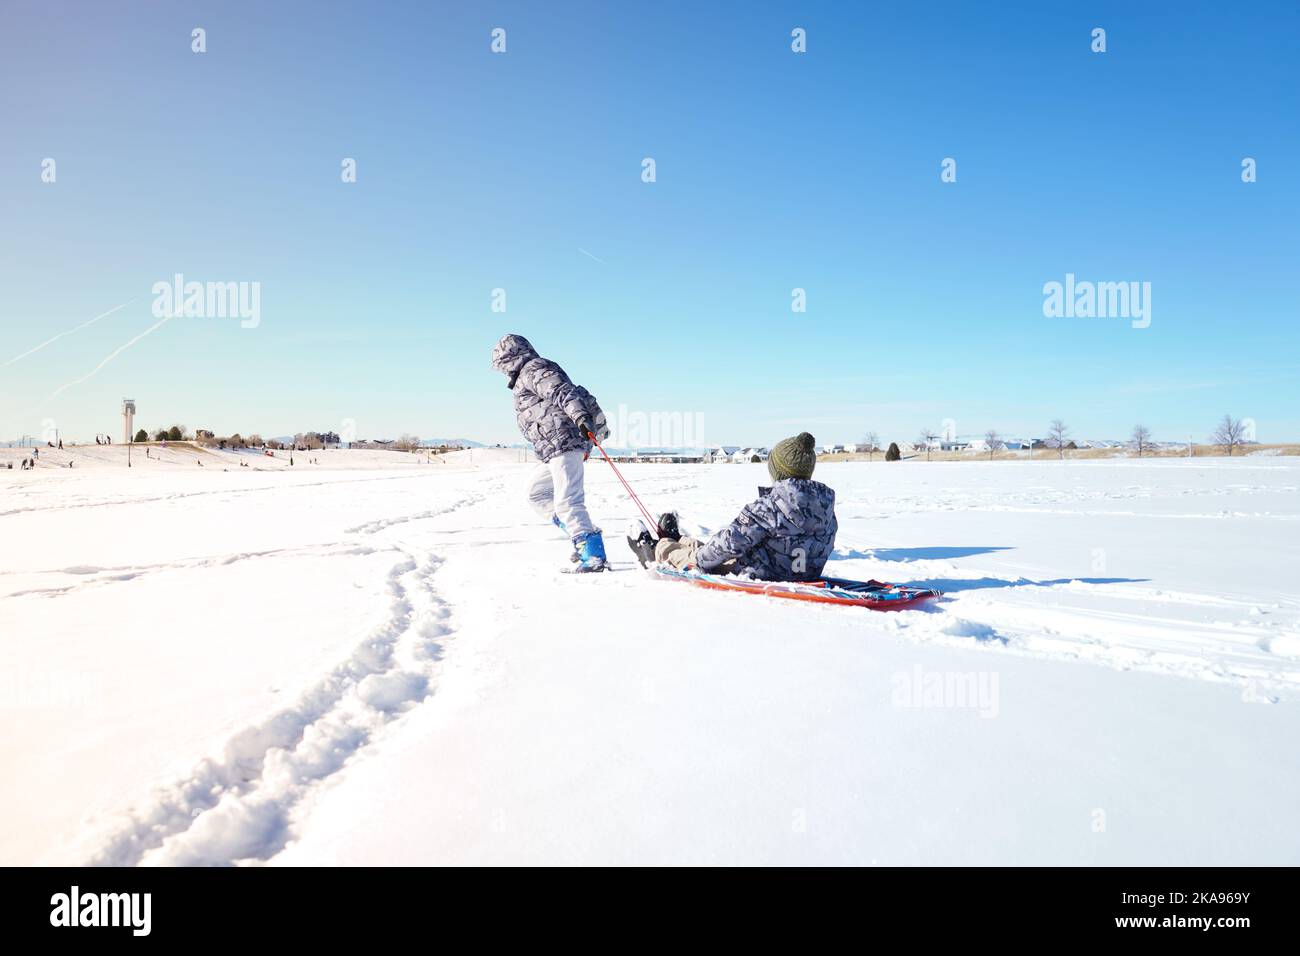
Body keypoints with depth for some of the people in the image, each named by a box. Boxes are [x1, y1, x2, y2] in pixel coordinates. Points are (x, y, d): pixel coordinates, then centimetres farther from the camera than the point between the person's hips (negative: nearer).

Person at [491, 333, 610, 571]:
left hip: (564, 444, -11)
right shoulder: (528, 377, 28)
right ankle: (581, 537, 13)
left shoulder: (533, 369, -3)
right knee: (536, 492, 21)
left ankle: (594, 556, -18)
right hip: (554, 452, 11)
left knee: (567, 502, -17)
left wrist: (580, 417, -35)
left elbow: (563, 391, -20)